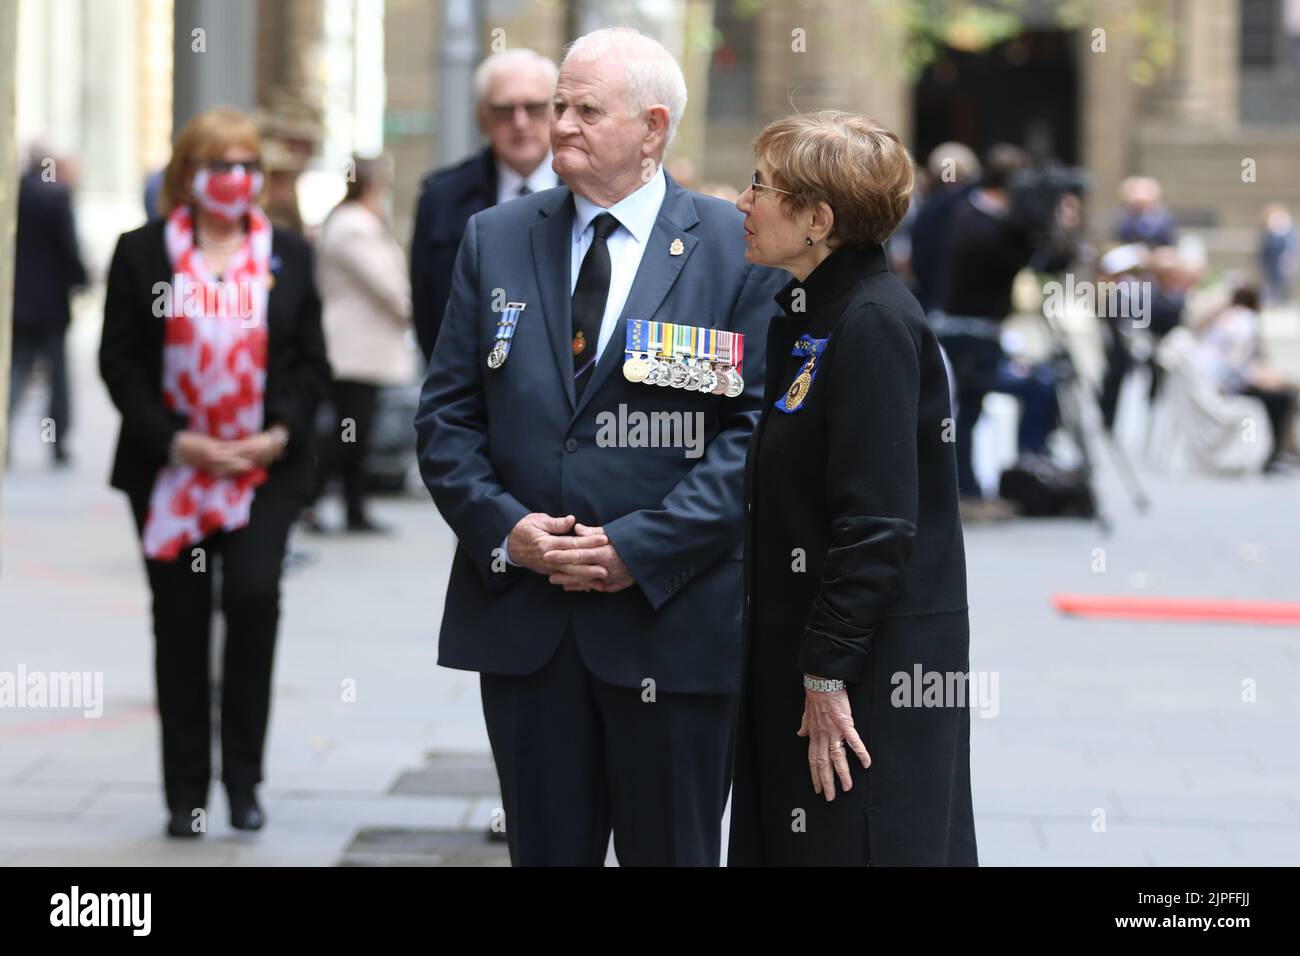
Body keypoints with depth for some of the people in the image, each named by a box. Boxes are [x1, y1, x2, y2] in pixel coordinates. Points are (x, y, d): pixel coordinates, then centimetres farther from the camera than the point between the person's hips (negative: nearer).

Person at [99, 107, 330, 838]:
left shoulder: (289, 256, 10)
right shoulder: (144, 254, 4)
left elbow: (313, 363, 8)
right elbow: (120, 360, 0)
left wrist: (280, 434, -8)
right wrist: (177, 441, -11)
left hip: (265, 469, 0)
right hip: (170, 470, 0)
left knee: (255, 596, -16)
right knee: (181, 625, 4)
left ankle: (244, 778, -1)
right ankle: (187, 795, 12)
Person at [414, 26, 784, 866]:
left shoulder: (738, 252, -2)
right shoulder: (496, 240, 9)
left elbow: (756, 428, -8)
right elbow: (447, 413, 9)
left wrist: (639, 548, -15)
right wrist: (501, 527, -8)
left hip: (671, 621, -3)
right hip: (521, 616, 3)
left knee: (672, 851, 6)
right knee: (544, 851, 10)